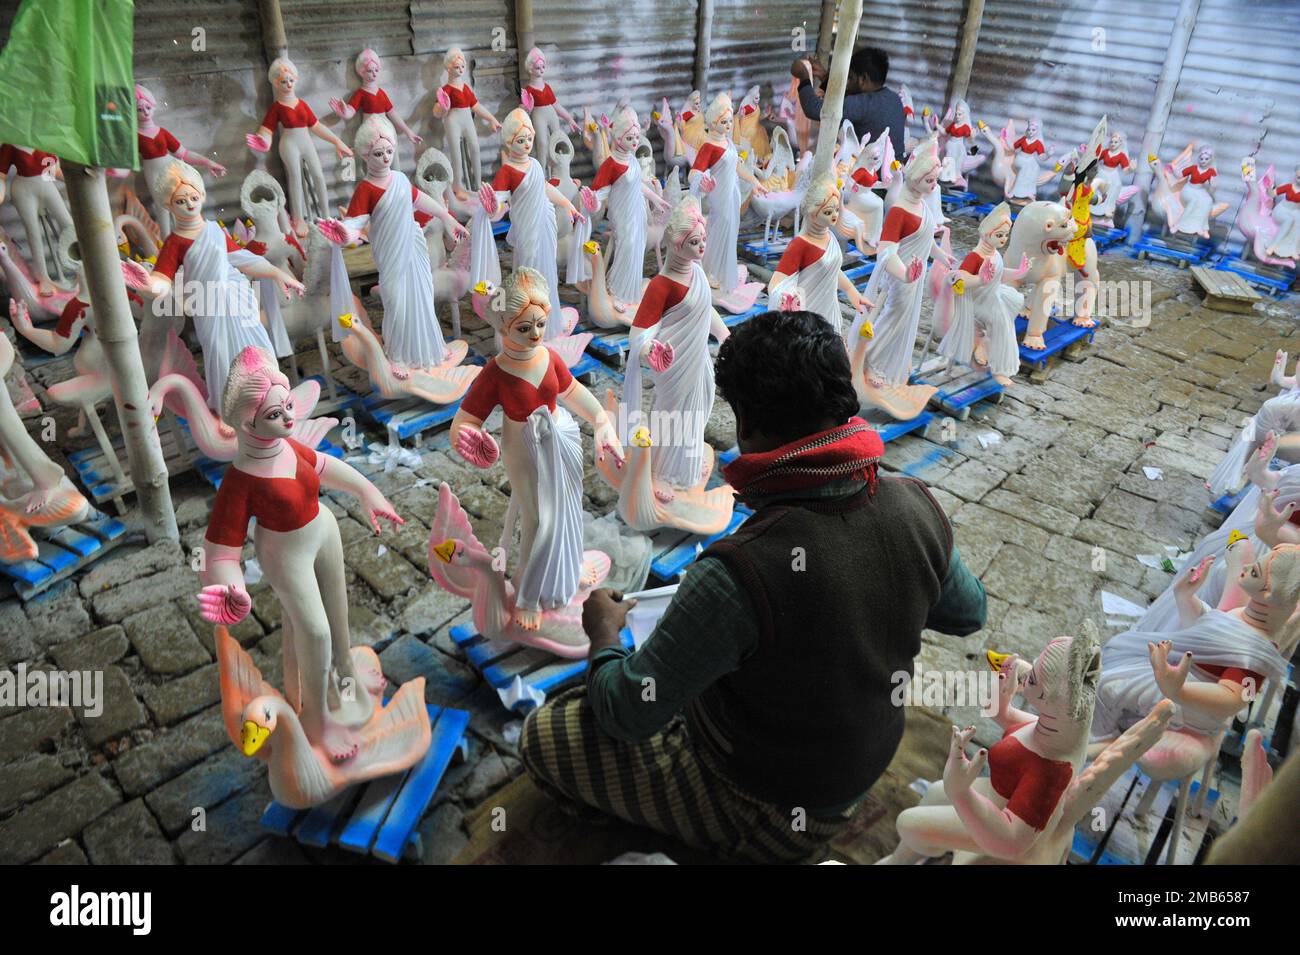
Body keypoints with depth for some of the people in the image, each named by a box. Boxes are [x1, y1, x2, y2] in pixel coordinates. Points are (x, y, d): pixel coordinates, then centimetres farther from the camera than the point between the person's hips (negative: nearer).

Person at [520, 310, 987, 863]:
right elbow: (968, 614, 3)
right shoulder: (915, 506, -18)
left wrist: (603, 631, -5)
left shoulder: (740, 574, -39)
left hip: (766, 812, -7)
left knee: (541, 734, 2)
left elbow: (628, 714, -25)